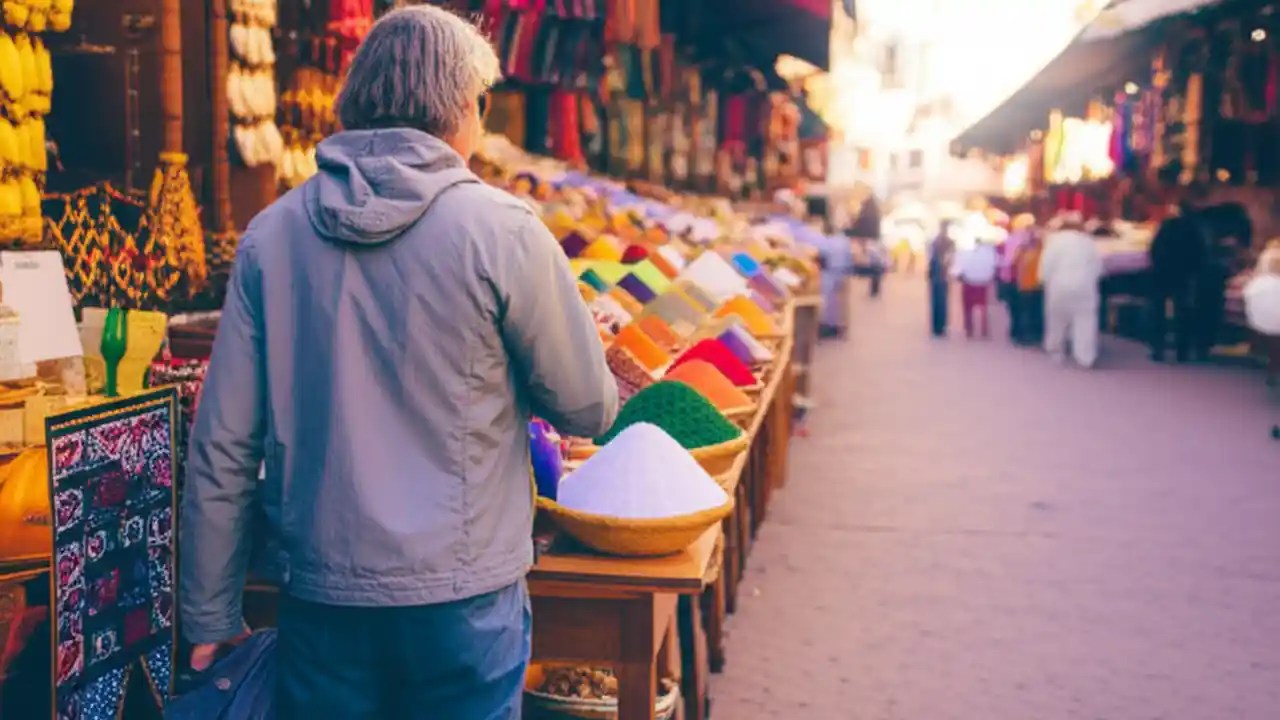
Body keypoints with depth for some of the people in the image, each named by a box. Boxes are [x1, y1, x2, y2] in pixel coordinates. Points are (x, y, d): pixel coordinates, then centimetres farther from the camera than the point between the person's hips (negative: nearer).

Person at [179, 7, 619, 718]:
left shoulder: (271, 233, -2)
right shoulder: (502, 228, -12)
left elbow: (223, 446, -1)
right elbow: (589, 410, -4)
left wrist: (212, 613, 9)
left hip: (322, 600, 3)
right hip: (463, 600, -3)